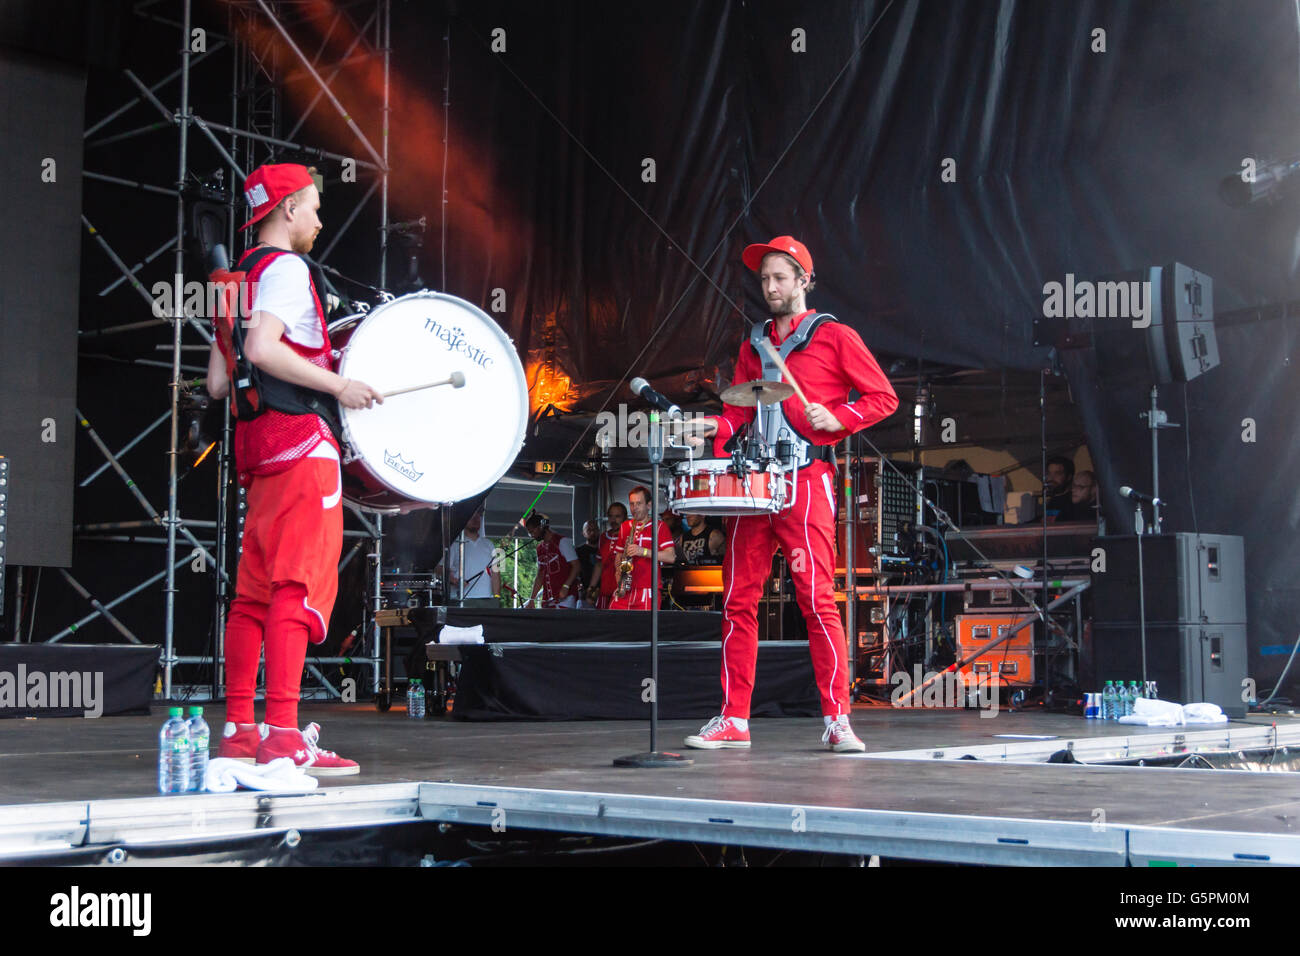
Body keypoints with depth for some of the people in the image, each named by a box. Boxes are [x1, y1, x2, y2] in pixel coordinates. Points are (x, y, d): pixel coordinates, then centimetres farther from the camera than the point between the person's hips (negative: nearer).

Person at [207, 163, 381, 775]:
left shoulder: (238, 278, 22)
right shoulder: (285, 268, -5)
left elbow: (217, 383, 19)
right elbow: (262, 348, -21)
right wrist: (338, 384, -17)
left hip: (256, 445, 9)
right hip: (300, 437, -9)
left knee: (255, 590, 9)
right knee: (298, 586, -12)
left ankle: (238, 731, 12)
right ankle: (283, 736, -15)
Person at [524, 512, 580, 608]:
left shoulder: (562, 541, -4)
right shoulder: (540, 548, 19)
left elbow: (576, 566, -11)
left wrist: (566, 587, -21)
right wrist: (532, 599, 15)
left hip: (564, 597, -7)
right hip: (547, 601, 7)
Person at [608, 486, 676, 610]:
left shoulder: (659, 527, 3)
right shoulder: (625, 526, 19)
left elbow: (671, 557, -7)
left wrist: (643, 551, -17)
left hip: (647, 590, -4)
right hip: (624, 590, 4)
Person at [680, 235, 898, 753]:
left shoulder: (835, 337, 5)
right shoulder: (753, 346, 21)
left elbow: (884, 397, 4)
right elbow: (740, 408, 19)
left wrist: (837, 418, -10)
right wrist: (717, 426, -2)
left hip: (807, 481, -5)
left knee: (817, 598, -10)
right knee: (739, 599, 3)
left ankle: (837, 720, -5)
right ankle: (733, 720, 8)